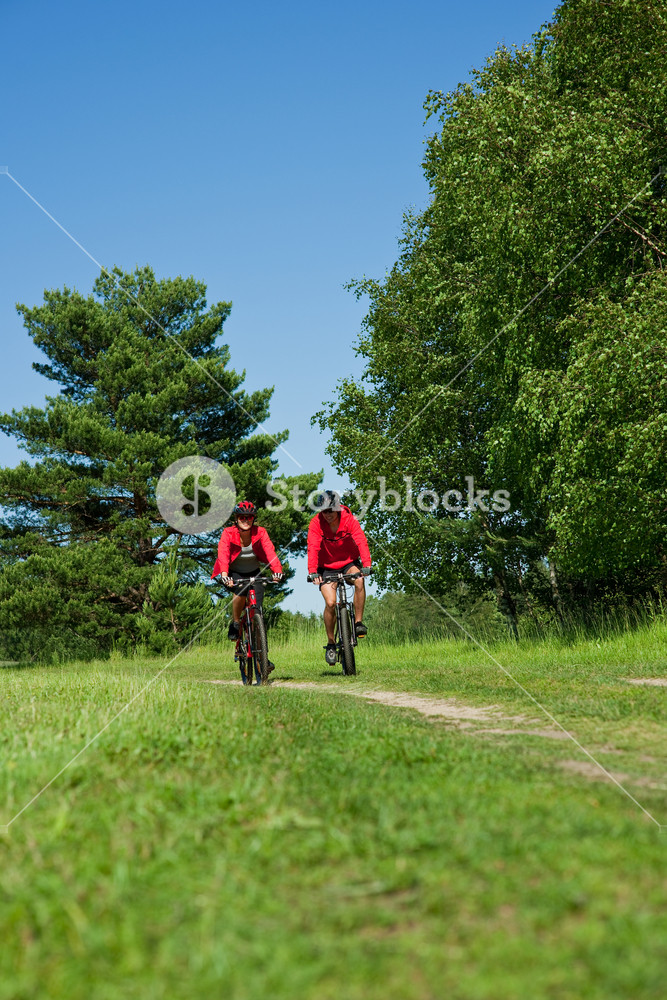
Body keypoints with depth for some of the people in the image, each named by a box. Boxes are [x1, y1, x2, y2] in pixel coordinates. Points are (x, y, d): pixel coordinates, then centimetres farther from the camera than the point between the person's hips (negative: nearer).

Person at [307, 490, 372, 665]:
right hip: (327, 567, 0)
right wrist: (313, 572, -41)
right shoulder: (316, 523, -18)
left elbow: (361, 541, -30)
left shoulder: (349, 519, -18)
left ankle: (358, 622, -16)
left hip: (349, 562, 1)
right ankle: (330, 643, 2)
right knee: (330, 603, -16)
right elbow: (313, 548, -27)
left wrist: (366, 565, -44)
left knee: (359, 581, -32)